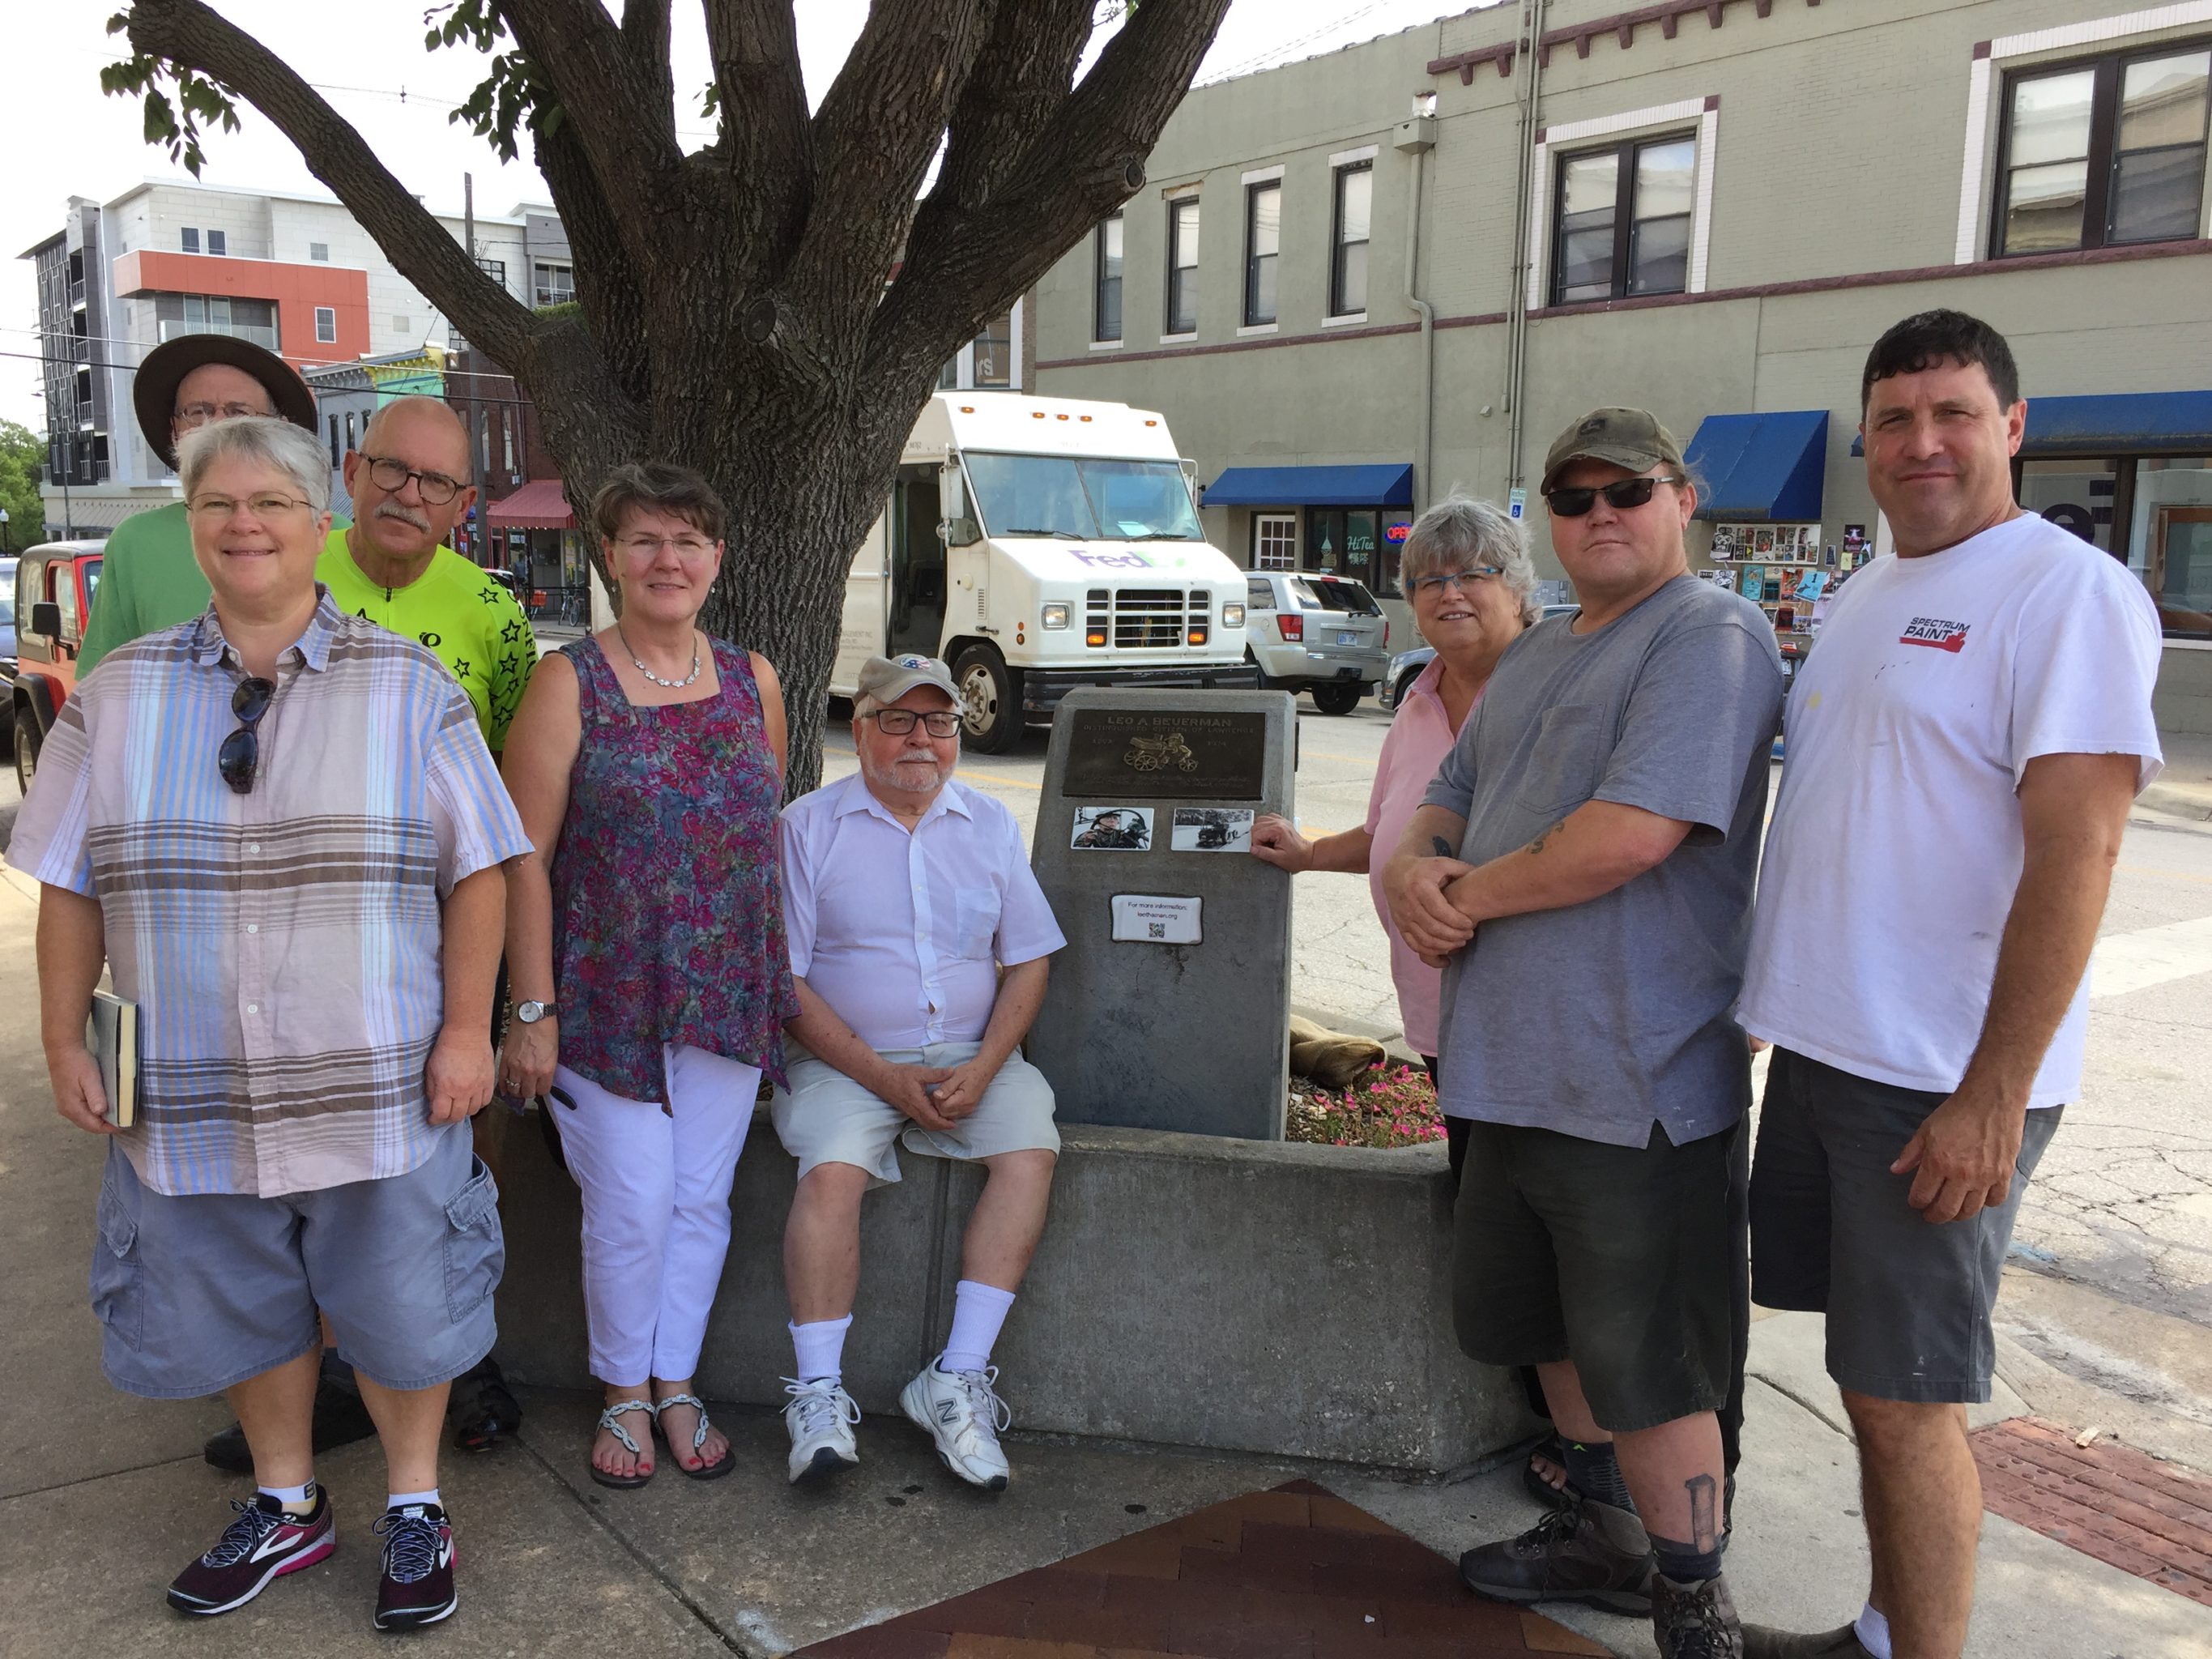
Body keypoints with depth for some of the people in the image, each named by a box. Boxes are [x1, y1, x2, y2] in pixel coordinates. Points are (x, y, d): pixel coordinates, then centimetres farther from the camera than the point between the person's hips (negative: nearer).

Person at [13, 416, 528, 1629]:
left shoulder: (410, 689, -2)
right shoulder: (117, 696, 5)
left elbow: (476, 872, -4)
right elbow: (70, 885, 8)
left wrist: (466, 1030, -9)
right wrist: (64, 1040, 4)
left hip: (379, 1086, -2)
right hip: (191, 1092, 3)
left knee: (398, 1306, 8)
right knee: (237, 1307, 16)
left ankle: (414, 1507, 31)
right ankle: (286, 1505, 38)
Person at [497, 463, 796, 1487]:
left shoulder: (753, 681, 6)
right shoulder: (571, 683, -6)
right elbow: (525, 858, -8)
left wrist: (775, 978, 11)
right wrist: (534, 1010, -12)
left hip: (729, 996, 3)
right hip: (608, 997, -3)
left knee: (702, 1199, 10)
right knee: (632, 1204, 1)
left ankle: (676, 1385, 29)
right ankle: (623, 1394, 24)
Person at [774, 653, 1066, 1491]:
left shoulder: (991, 825, 11)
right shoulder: (808, 826, 1)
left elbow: (1027, 960, 8)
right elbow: (783, 980, -4)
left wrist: (982, 1069, -9)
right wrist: (882, 1077, -13)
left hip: (973, 1055, 3)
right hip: (846, 1059, -2)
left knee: (1030, 1153, -24)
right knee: (831, 1170, -29)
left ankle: (956, 1381, -19)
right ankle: (819, 1393, -17)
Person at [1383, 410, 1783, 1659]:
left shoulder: (1710, 635, -12)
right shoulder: (1539, 655, 17)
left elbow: (1634, 833, -24)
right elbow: (1449, 797, 21)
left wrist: (1473, 893, -11)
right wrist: (1416, 867, -3)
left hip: (1635, 1078, -9)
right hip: (1517, 1063, 9)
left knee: (1648, 1362, 1)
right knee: (1552, 1322, 22)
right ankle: (1608, 1537, 41)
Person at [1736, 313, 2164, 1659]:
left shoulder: (2069, 592, -12)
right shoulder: (1867, 594, 14)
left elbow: (2076, 855, -19)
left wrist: (1992, 1097, -21)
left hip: (1946, 1082, -8)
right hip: (1822, 1045, 8)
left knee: (1906, 1400, 0)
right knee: (1874, 1381, 18)